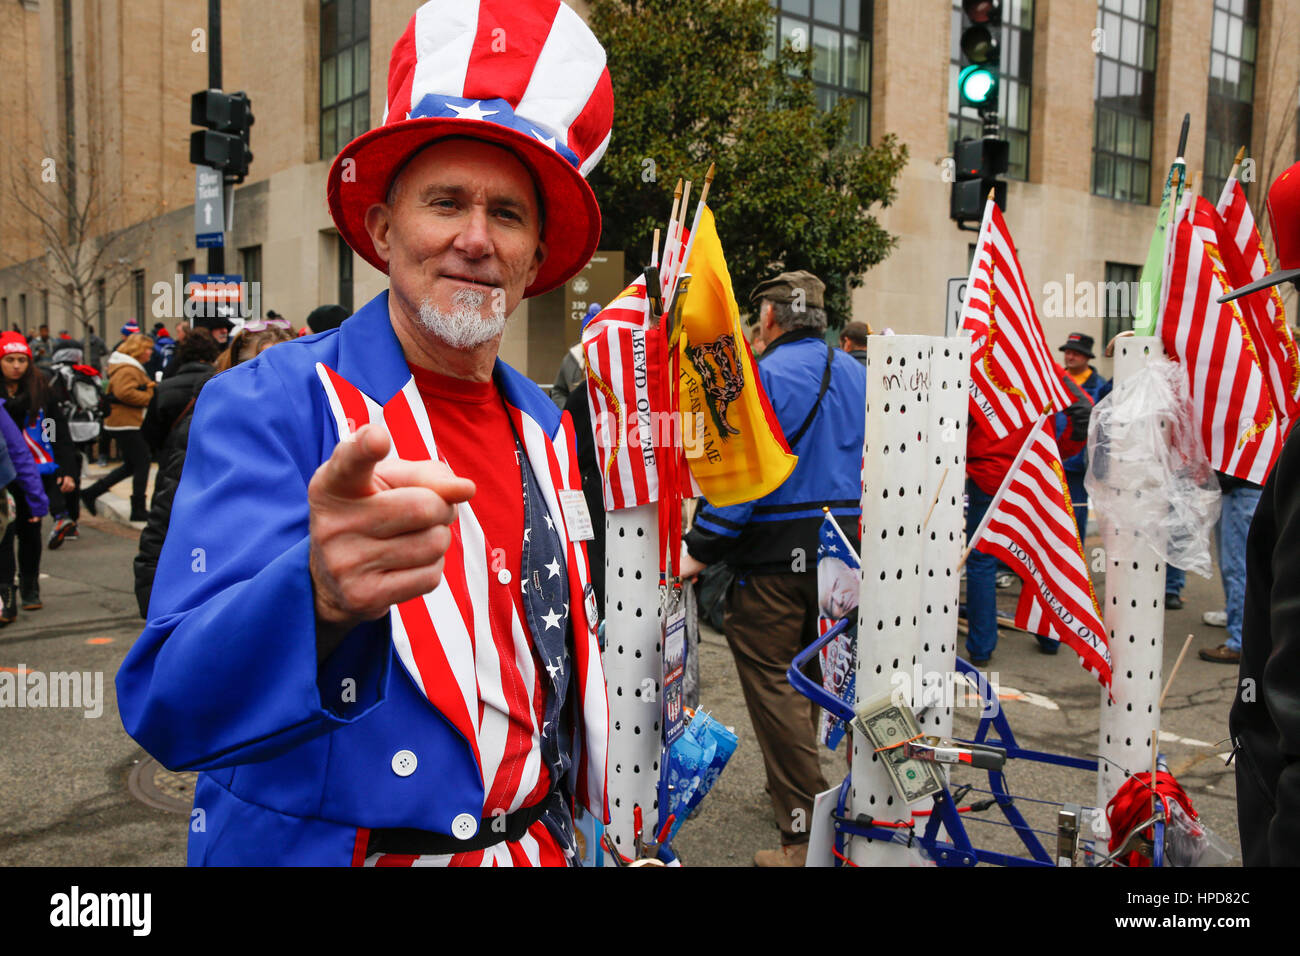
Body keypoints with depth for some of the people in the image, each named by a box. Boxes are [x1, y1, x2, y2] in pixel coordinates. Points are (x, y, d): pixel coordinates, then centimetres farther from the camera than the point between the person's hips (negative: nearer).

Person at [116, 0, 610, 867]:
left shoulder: (545, 428, 1)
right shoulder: (265, 404, -17)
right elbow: (171, 704, -28)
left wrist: (612, 816, 10)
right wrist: (321, 597, -47)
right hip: (319, 843, -4)